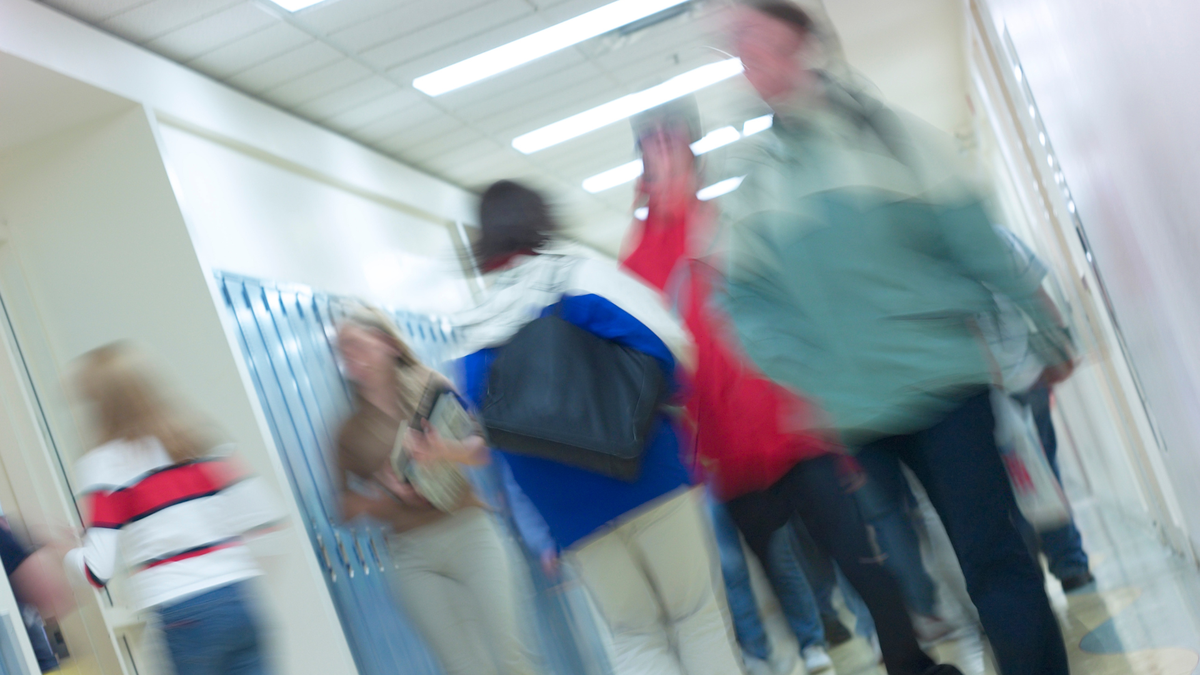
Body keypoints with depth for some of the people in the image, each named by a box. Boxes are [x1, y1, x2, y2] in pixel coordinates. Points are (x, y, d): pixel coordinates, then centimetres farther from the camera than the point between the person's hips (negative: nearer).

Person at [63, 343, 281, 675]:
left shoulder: (104, 466, -5)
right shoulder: (196, 438, 8)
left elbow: (98, 569, -8)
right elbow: (262, 514, 4)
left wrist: (68, 552, 12)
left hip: (183, 618, -4)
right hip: (237, 596, 4)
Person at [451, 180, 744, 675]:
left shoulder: (476, 332, 9)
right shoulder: (583, 278, -2)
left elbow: (496, 437, 10)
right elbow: (667, 346, -13)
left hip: (572, 513, 3)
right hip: (650, 479, -3)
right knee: (697, 614, 8)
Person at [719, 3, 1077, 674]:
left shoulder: (885, 131, 2)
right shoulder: (754, 183, 10)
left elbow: (975, 238, 2)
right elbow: (748, 295, 7)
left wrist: (1044, 328, 4)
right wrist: (800, 368, -9)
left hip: (945, 381, -2)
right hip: (853, 412, 2)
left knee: (994, 558, -6)